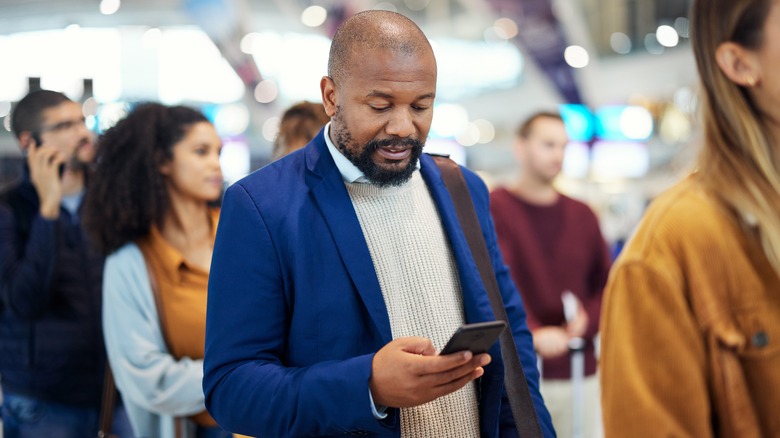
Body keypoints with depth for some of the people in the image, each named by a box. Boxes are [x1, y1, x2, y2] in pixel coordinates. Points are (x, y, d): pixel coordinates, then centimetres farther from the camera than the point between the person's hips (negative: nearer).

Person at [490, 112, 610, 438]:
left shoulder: (582, 215, 12)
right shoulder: (493, 209, -4)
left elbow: (607, 285, 15)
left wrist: (588, 320, -6)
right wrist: (532, 332, -29)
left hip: (581, 376, 5)